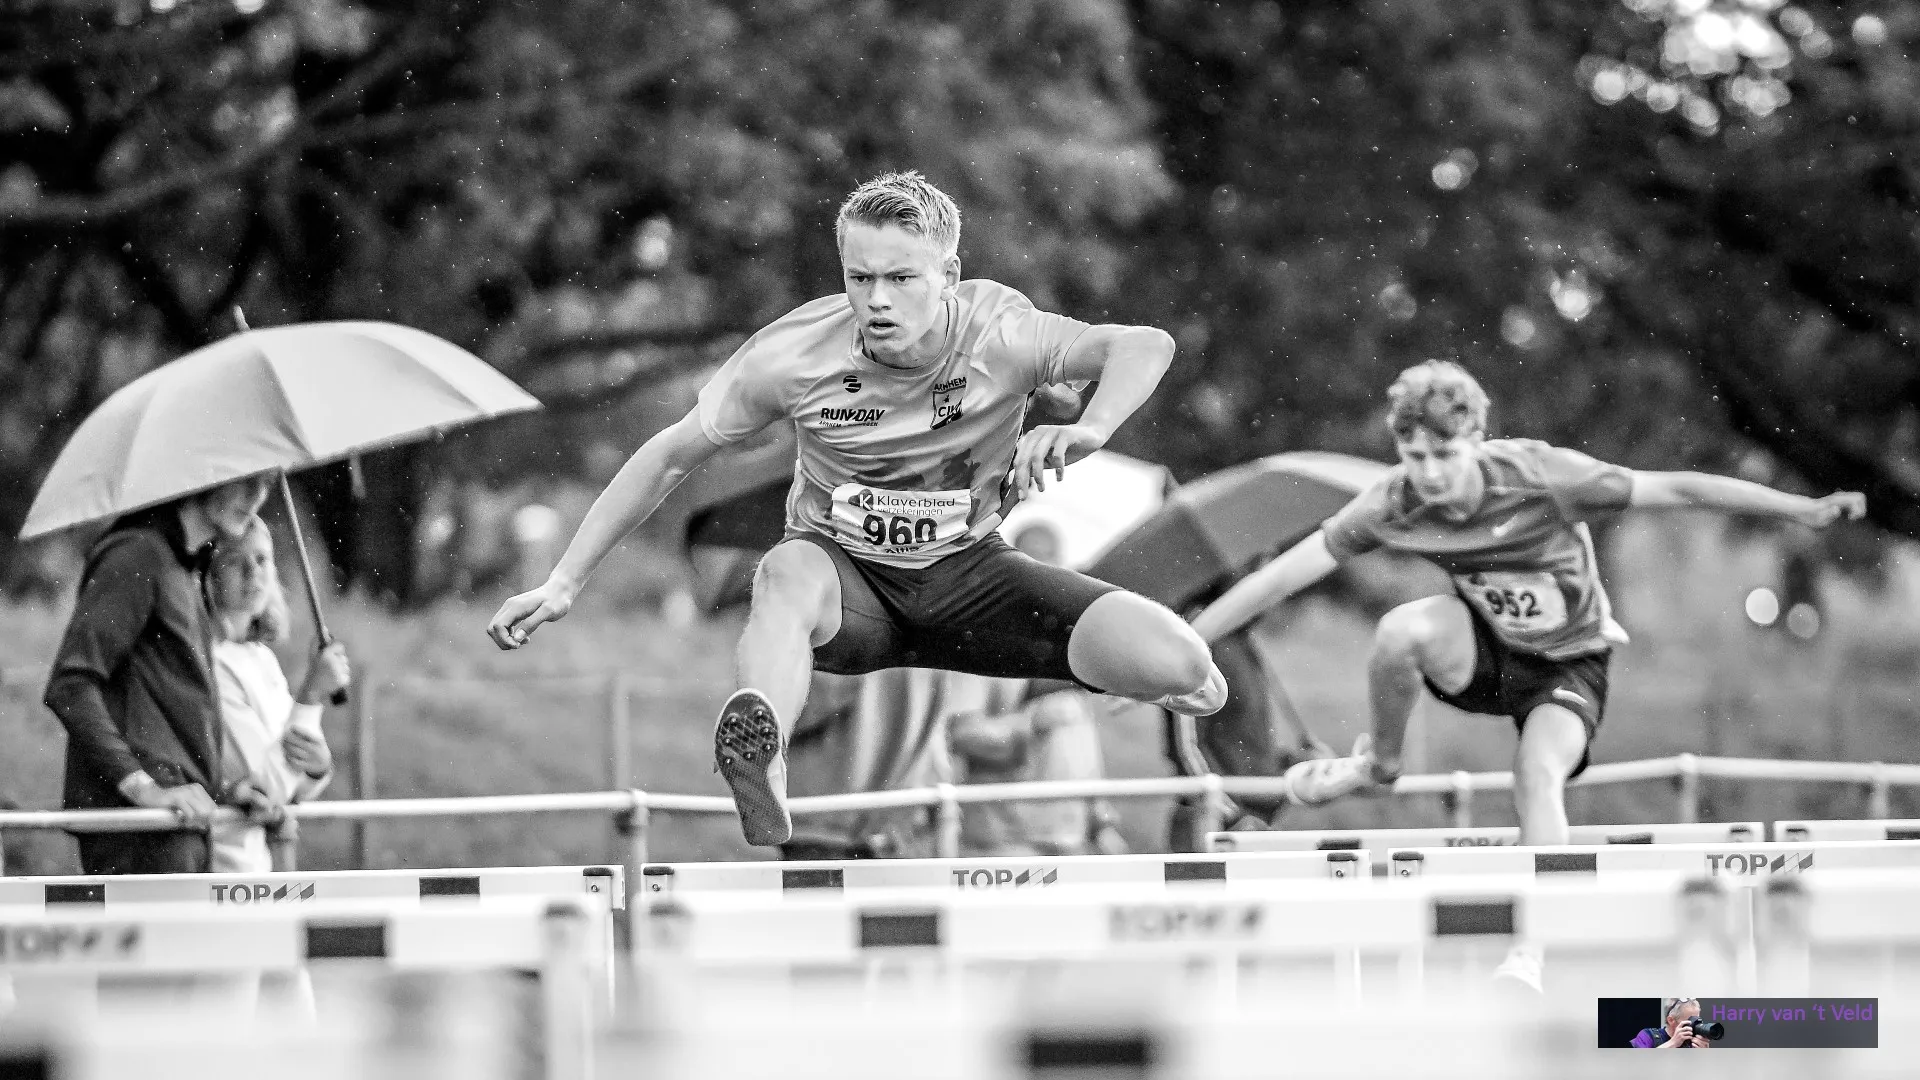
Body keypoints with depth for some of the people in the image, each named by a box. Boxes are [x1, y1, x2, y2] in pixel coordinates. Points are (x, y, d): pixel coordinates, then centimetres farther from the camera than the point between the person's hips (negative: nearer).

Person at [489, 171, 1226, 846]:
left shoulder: (997, 334, -18)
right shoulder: (796, 352, -16)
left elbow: (1146, 346, -27)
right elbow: (670, 457, -6)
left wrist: (1088, 431, -47)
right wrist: (564, 583, -8)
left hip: (966, 574, 1)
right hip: (845, 574, -1)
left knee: (1172, 665, -24)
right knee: (789, 575, -43)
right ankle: (757, 759, -68)